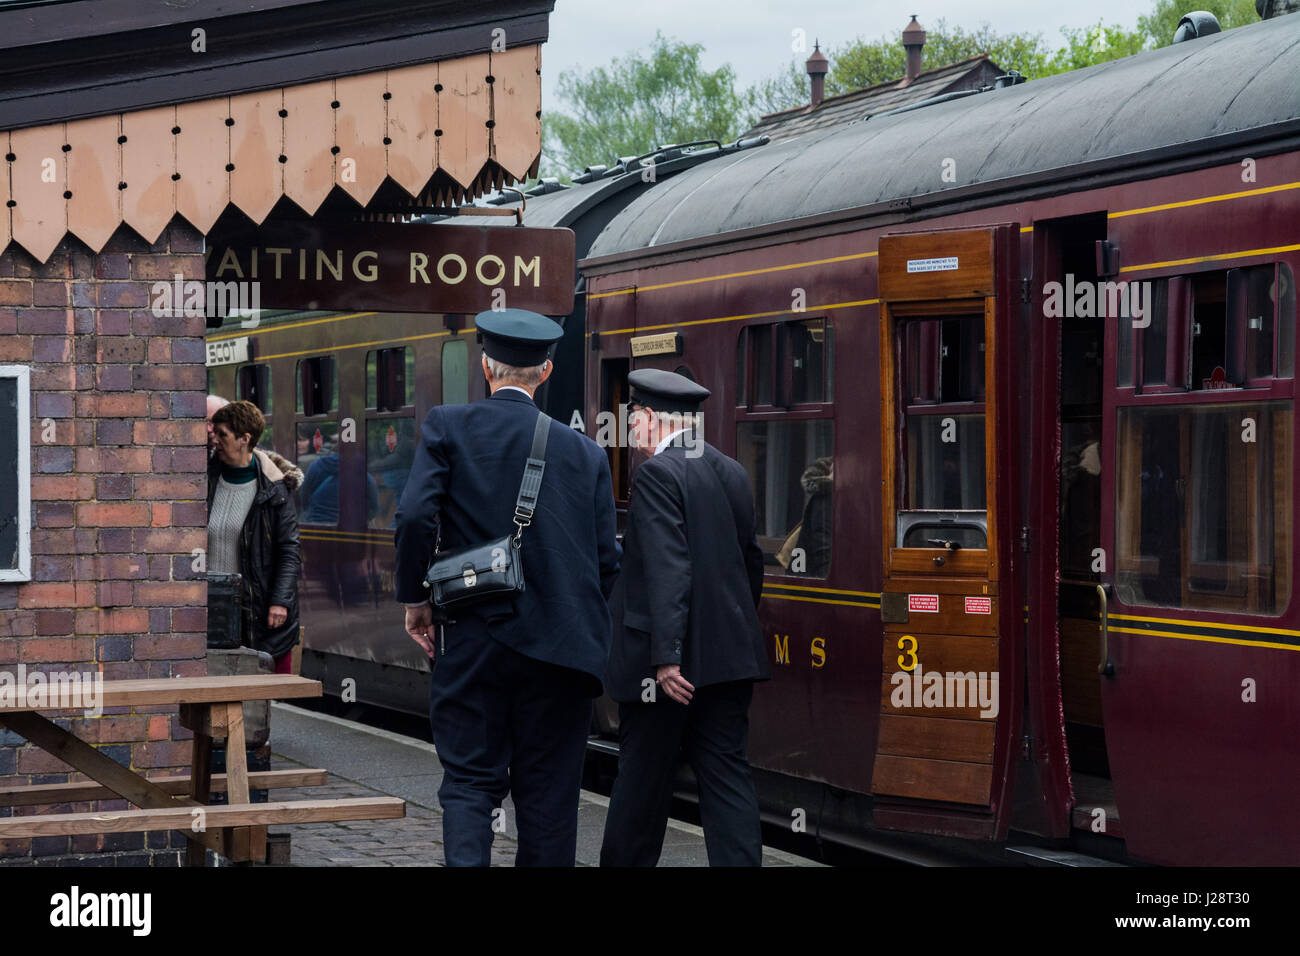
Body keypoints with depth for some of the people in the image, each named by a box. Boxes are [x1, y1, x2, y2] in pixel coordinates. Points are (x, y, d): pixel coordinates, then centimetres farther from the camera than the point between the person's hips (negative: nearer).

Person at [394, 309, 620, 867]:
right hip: (559, 647, 1)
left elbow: (415, 516, -12)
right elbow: (607, 560, 5)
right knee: (548, 794, 8)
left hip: (473, 638, -1)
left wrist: (414, 598, 1)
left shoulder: (447, 425, 0)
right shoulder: (584, 452, 6)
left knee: (470, 781, 4)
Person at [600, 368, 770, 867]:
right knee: (726, 774, 5)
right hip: (730, 654, 7)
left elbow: (668, 570, -21)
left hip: (667, 661, -7)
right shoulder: (732, 472, 11)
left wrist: (666, 657, -23)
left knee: (643, 778, 6)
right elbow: (751, 561, 17)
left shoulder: (657, 474, -12)